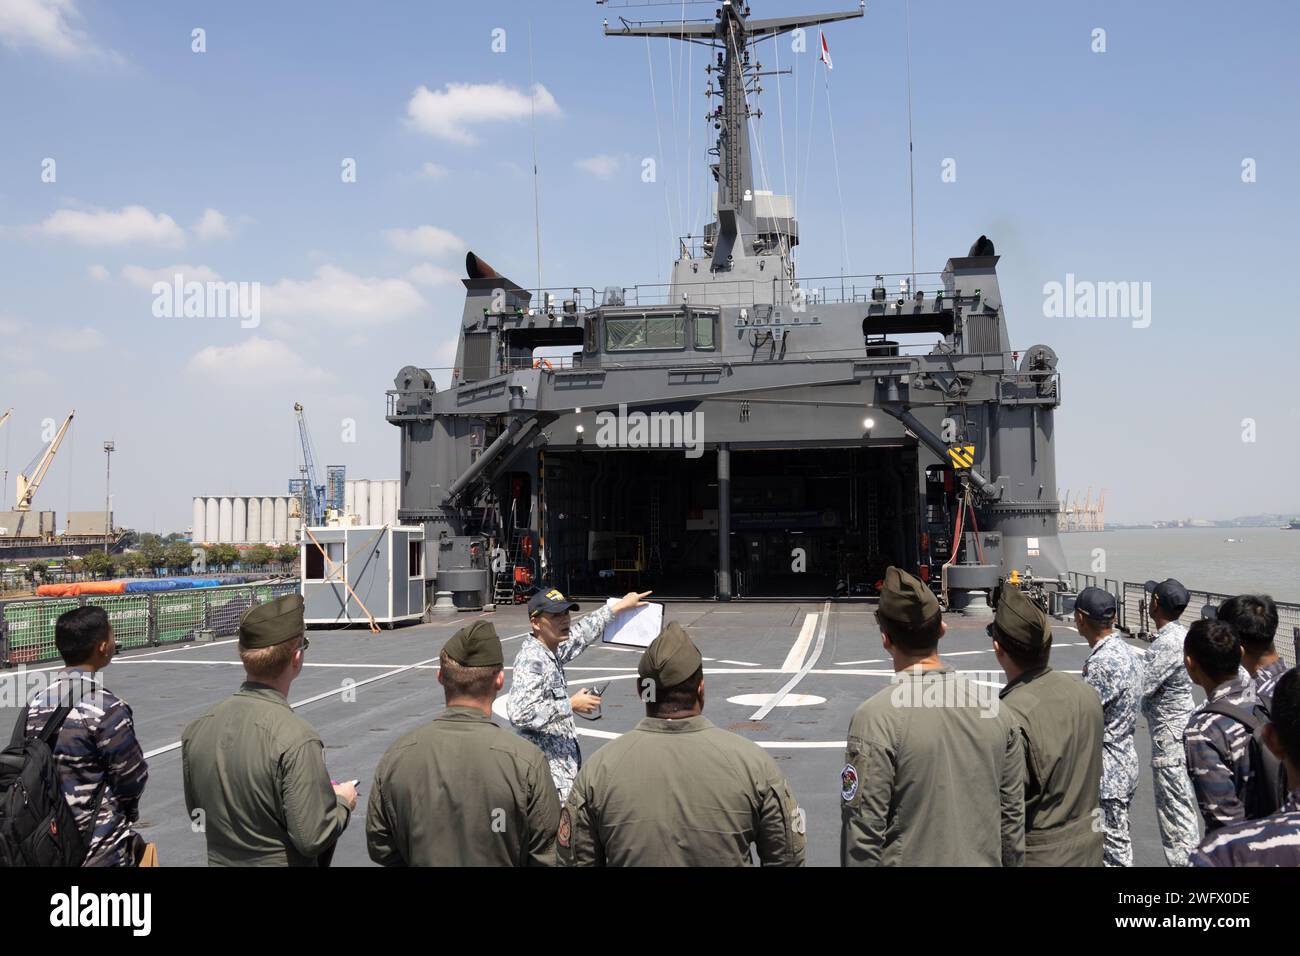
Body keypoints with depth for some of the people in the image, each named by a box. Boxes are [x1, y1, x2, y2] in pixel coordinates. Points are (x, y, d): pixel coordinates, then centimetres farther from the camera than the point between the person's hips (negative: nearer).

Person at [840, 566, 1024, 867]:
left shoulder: (875, 719, -17)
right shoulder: (996, 709, -1)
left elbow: (862, 833, -16)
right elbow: (1013, 817, 5)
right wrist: (1009, 861, 16)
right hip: (984, 860, 5)